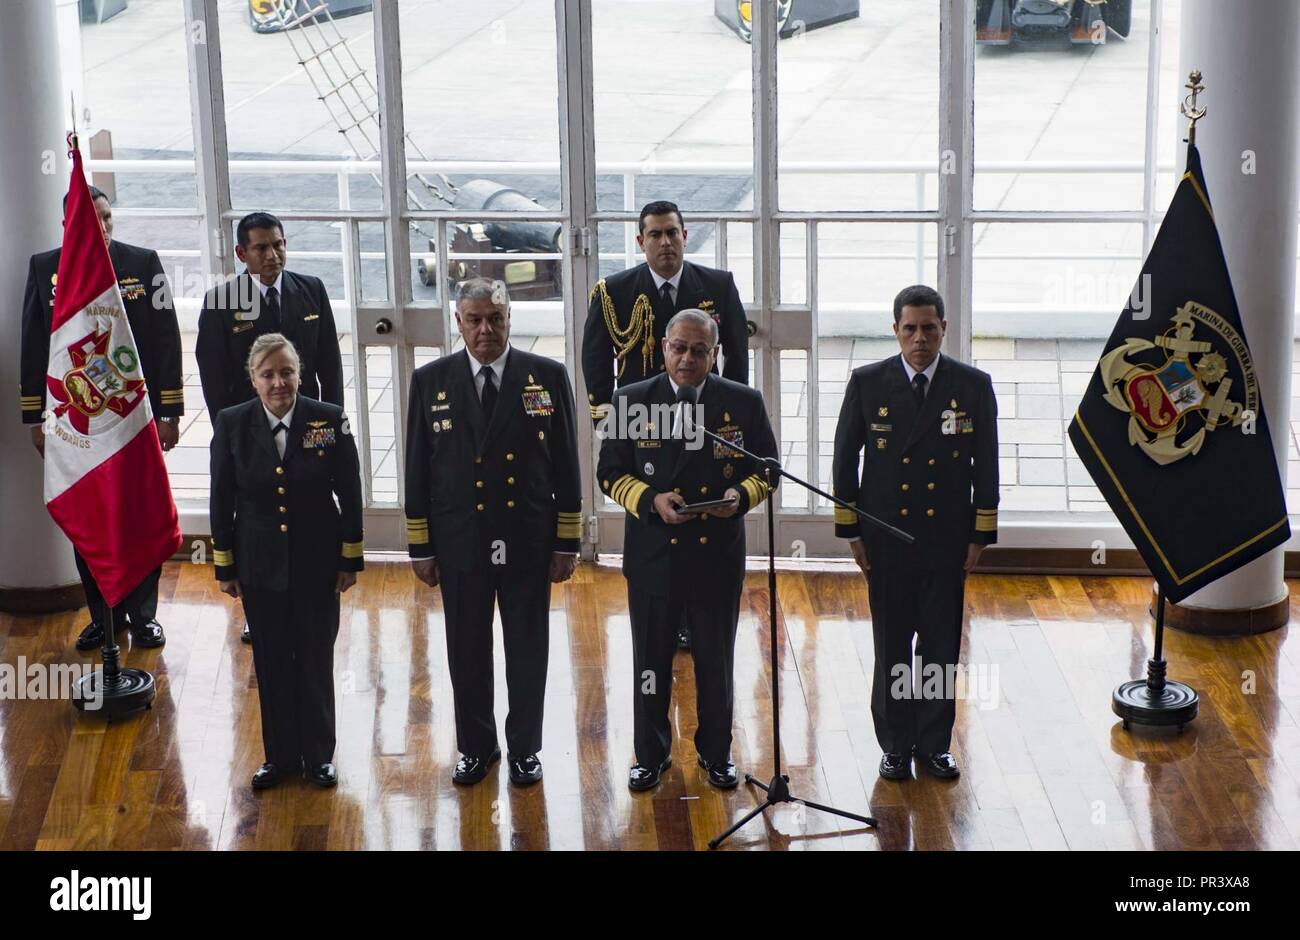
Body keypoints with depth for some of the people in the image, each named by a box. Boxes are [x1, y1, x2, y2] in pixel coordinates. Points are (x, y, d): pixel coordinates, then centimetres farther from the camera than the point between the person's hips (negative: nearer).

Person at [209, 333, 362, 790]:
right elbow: (221, 502, 1)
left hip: (318, 563, -1)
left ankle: (319, 754, 24)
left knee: (317, 661, 9)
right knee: (271, 662, 10)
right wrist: (225, 567, 2)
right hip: (260, 565, 1)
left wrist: (351, 560, -2)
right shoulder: (232, 424, -6)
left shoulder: (330, 420, -9)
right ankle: (280, 755, 25)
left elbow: (350, 495, -3)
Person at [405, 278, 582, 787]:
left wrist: (567, 543, -2)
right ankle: (476, 745, 27)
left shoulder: (548, 377, -2)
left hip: (529, 541, -1)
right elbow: (418, 471, 3)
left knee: (528, 648, 9)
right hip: (460, 543, 1)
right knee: (467, 650, 11)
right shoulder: (430, 381, 0)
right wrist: (420, 547, 1)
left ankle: (525, 747, 25)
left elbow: (565, 465, 0)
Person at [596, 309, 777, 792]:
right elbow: (610, 472, 1)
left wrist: (743, 494, -17)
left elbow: (766, 469, 5)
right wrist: (650, 500, -17)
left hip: (718, 554, 0)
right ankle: (651, 754, 26)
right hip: (652, 553, 0)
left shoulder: (744, 403, -2)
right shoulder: (632, 401, -3)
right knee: (651, 659, 10)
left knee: (716, 660, 13)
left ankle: (715, 752, 30)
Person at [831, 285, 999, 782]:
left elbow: (986, 463, 3)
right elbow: (845, 458, 3)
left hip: (947, 538, 1)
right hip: (886, 537, 0)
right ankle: (895, 744, 18)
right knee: (892, 645, 6)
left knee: (941, 644, 7)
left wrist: (981, 534, 1)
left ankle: (934, 742, 20)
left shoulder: (973, 385, -1)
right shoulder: (867, 383, -3)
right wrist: (851, 530, 0)